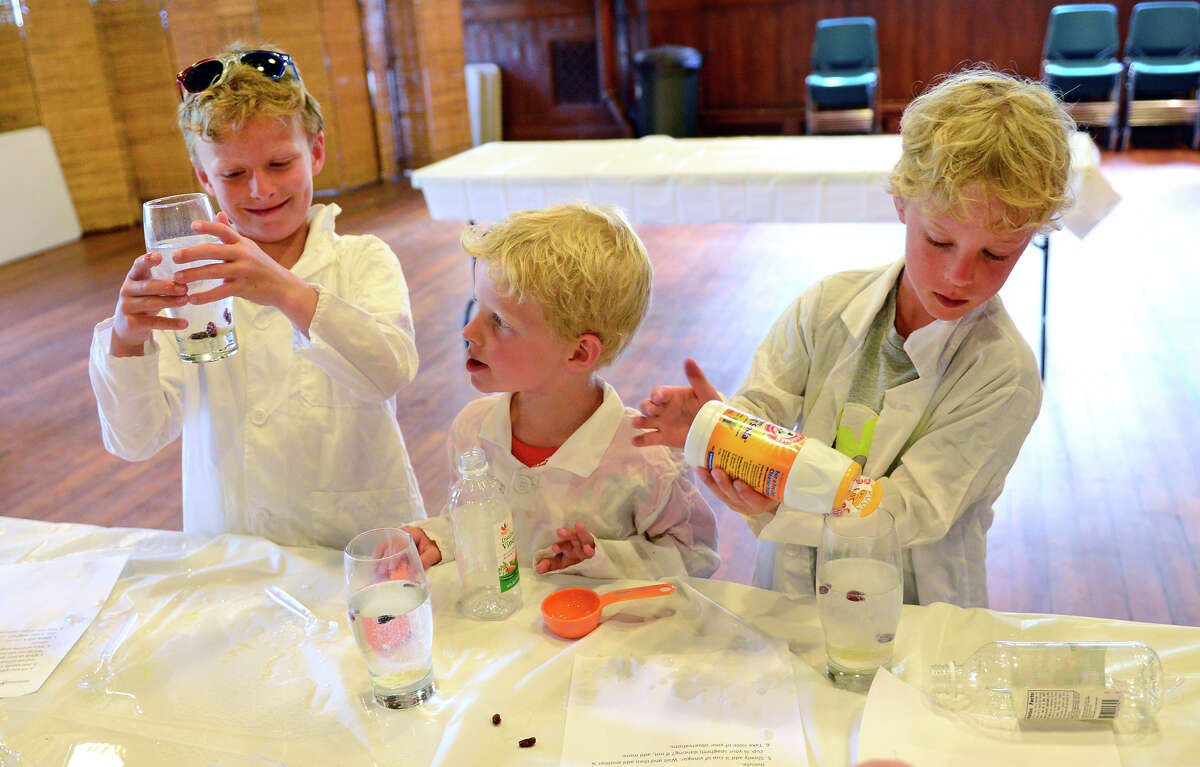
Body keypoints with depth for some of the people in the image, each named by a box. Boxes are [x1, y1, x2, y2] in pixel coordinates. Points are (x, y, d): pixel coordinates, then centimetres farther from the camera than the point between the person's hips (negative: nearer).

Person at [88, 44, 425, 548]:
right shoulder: (188, 282, 6)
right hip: (228, 557, 2)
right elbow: (135, 442, -2)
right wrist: (125, 340, -20)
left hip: (359, 543, -1)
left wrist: (288, 293, -33)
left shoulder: (362, 261, 1)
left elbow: (392, 372, -19)